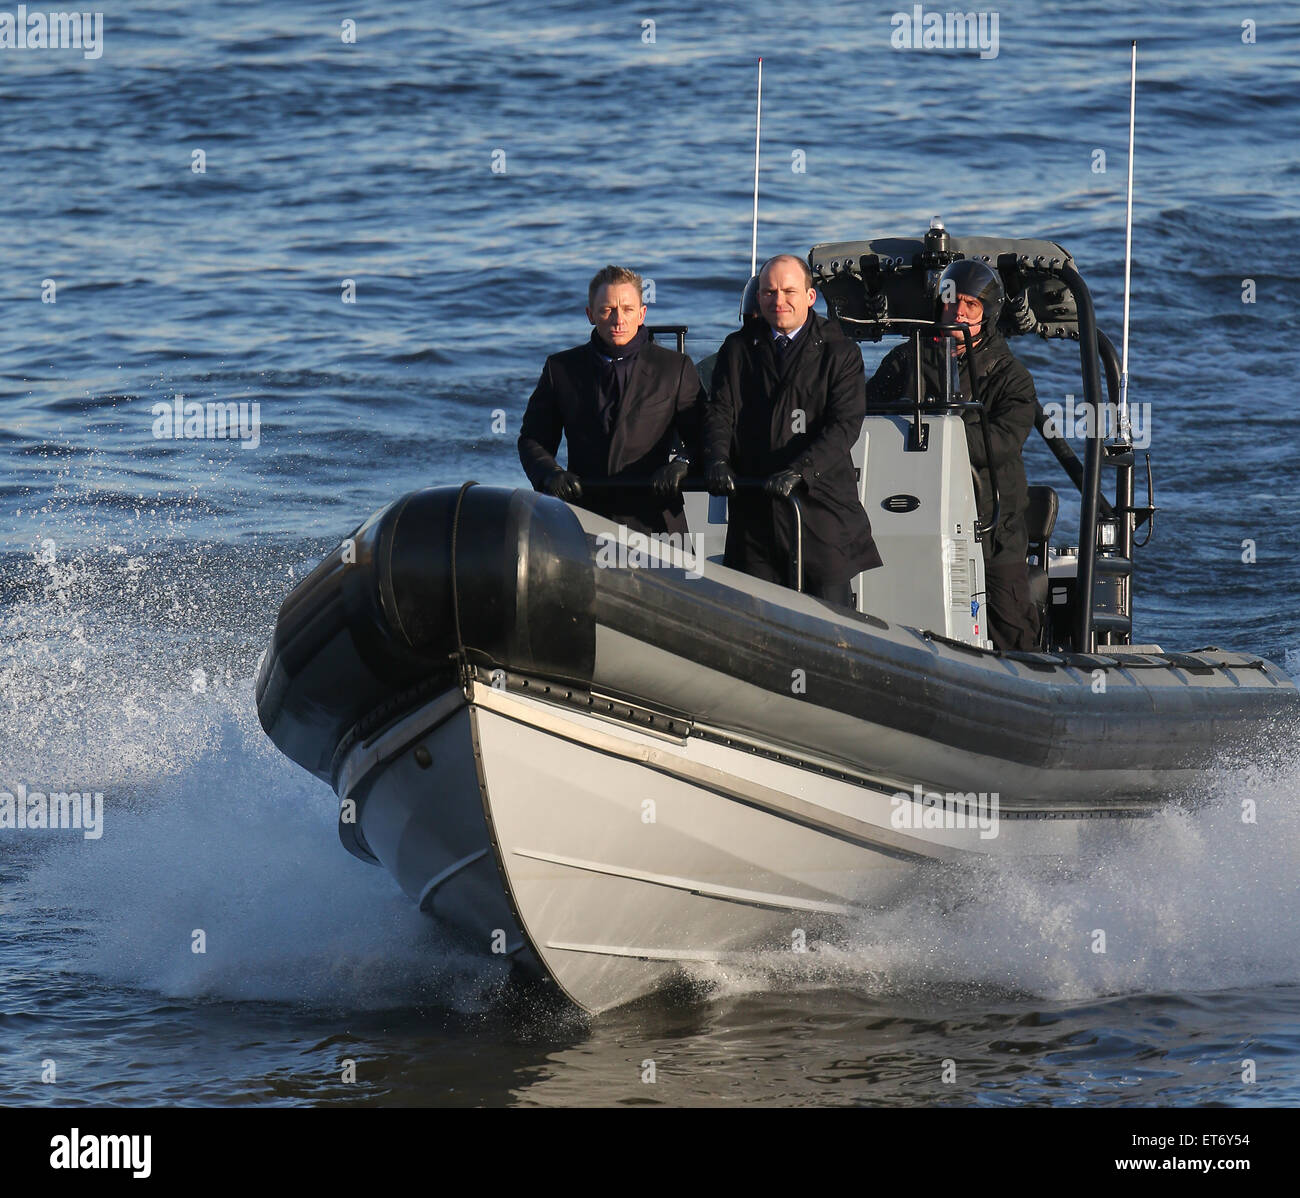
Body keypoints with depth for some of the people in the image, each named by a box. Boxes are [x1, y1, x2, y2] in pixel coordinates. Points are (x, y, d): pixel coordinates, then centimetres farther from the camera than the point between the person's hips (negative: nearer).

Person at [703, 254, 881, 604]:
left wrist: (800, 471, -24)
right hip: (754, 511, 3)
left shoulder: (840, 353, 3)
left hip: (821, 506, -3)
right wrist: (718, 460, -17)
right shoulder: (738, 350, 14)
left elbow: (844, 425, -8)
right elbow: (720, 412, 5)